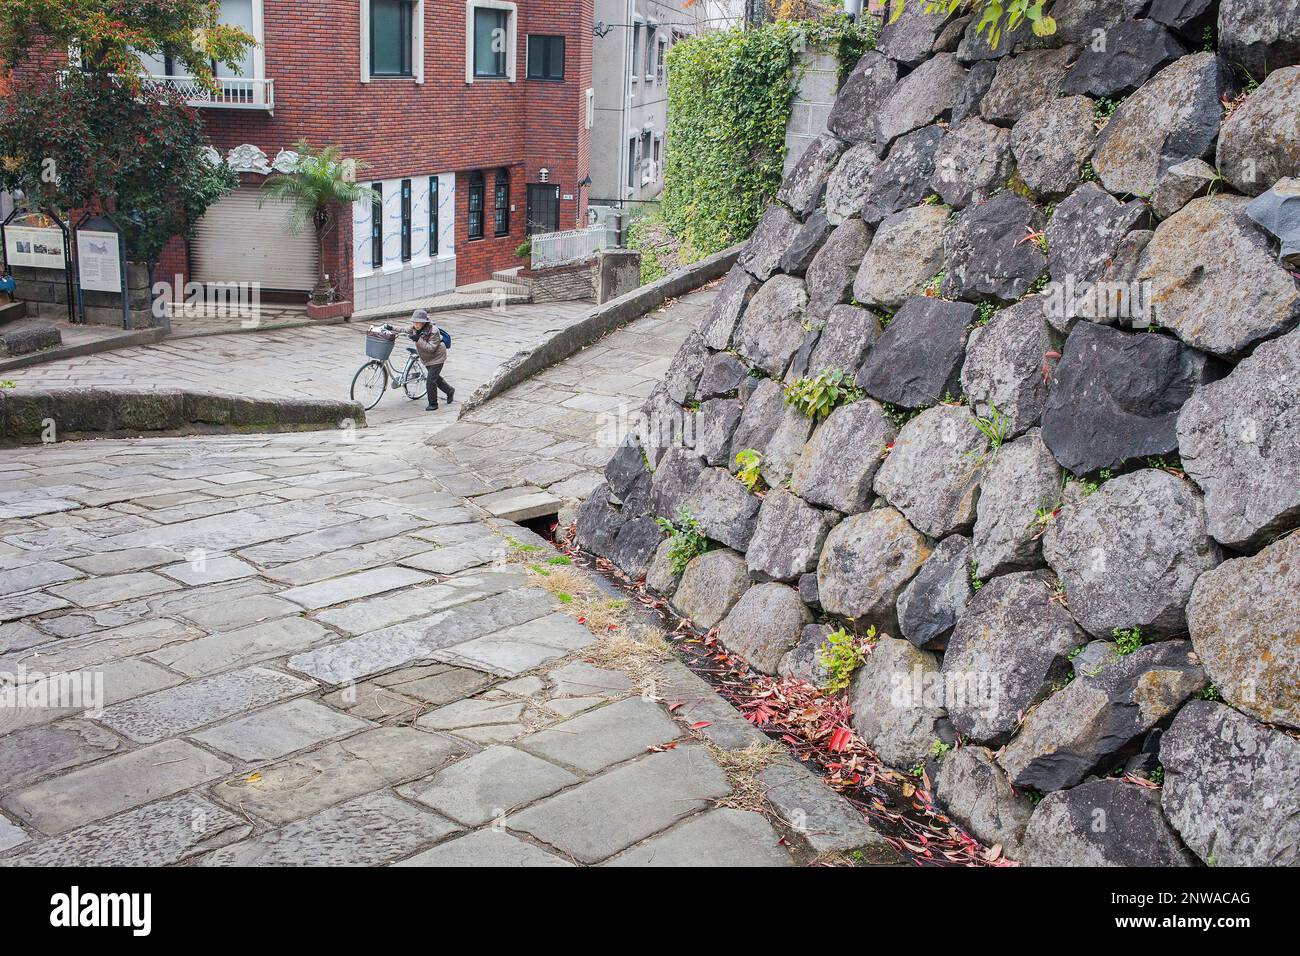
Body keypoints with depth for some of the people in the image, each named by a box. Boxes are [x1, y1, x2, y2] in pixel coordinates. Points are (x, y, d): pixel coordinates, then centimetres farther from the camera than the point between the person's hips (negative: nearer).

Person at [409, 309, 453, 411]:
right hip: (426, 359, 8)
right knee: (435, 378, 21)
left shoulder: (433, 331, -30)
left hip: (436, 358, -8)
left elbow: (431, 348, -33)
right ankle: (450, 391, 45)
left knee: (431, 380, -12)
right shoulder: (414, 328, -10)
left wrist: (418, 340, -42)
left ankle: (433, 404, 1)